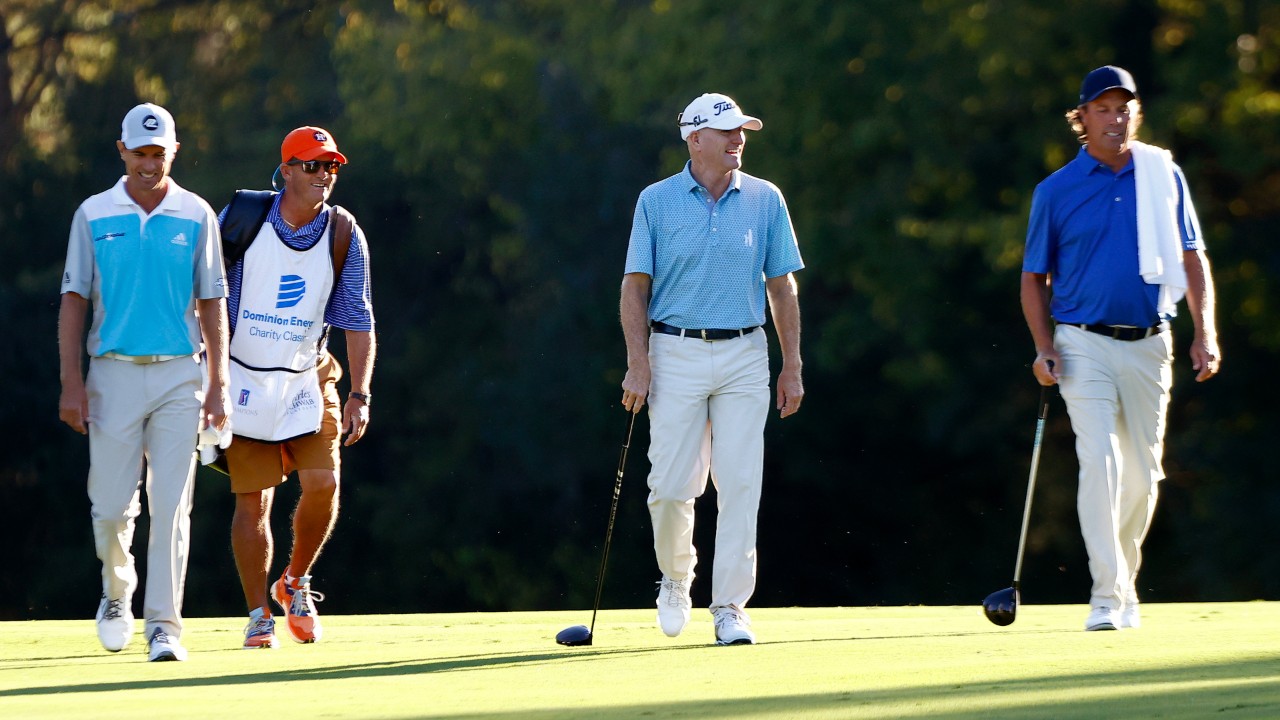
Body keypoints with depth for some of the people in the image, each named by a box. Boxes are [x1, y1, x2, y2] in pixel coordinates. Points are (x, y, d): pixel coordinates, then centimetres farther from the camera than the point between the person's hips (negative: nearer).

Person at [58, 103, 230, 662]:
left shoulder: (196, 217, 4)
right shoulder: (94, 216, 4)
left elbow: (212, 304, 6)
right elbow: (73, 300, 3)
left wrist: (218, 386, 0)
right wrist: (71, 384, -5)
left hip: (179, 374, 0)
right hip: (114, 373, 0)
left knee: (172, 505, -6)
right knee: (111, 505, 1)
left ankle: (164, 625, -4)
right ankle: (117, 589, 29)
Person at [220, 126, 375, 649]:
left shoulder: (344, 235, -3)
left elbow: (358, 320, -1)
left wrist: (359, 394, -8)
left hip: (307, 380, 1)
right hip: (244, 380, -1)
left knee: (323, 485, -13)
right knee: (252, 501, -3)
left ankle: (295, 584, 13)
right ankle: (259, 616, 7)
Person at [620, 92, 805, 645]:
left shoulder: (765, 200, 5)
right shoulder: (657, 201, 1)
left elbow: (782, 287, 8)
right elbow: (635, 286, 2)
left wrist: (792, 367, 4)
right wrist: (638, 365, -7)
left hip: (745, 356, 1)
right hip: (676, 355, -1)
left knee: (740, 484, -5)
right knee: (672, 485, -4)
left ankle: (729, 607, 0)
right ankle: (676, 579, 23)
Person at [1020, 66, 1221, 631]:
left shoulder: (1164, 176, 8)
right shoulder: (1055, 191, 3)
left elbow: (1192, 258, 10)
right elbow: (1035, 277, 8)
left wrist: (1205, 332, -1)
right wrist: (1044, 347, -5)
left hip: (1149, 345, 3)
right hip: (1085, 345, -2)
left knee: (1144, 472, 7)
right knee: (1100, 462, -16)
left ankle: (1123, 582, 25)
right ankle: (1107, 596, -17)